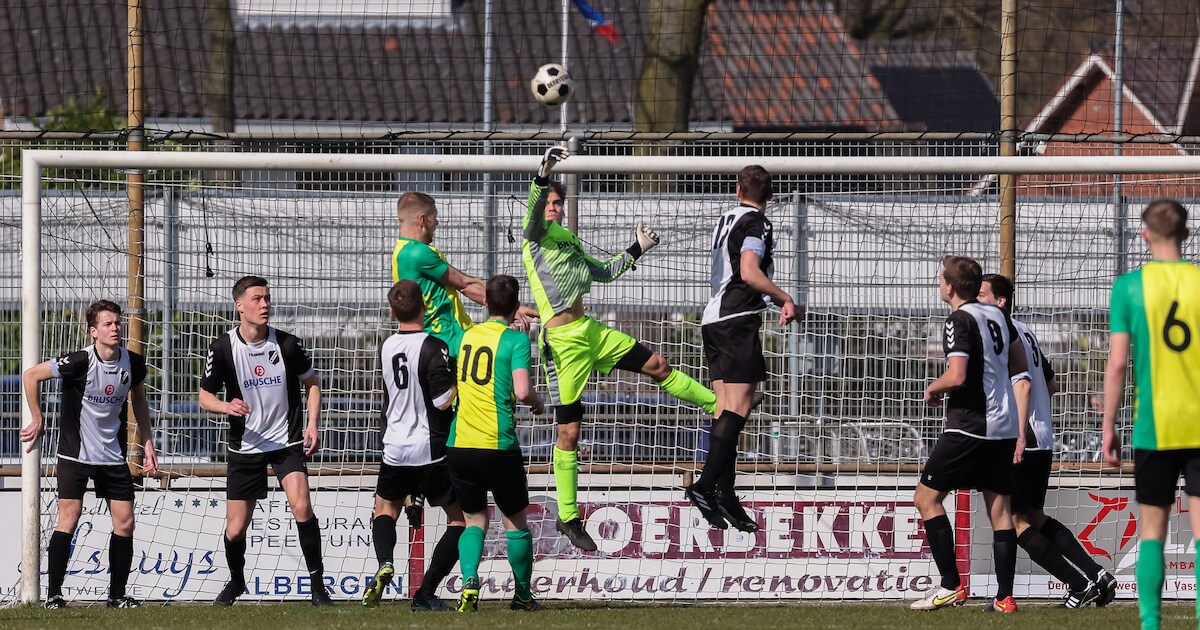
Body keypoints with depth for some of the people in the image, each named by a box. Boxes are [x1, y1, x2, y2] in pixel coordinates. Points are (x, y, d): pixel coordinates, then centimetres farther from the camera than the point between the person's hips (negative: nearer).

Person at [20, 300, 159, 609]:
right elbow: (31, 376, -10)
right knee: (68, 521, -10)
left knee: (125, 523, 1)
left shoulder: (133, 363, -3)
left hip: (113, 456, 5)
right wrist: (37, 420, -5)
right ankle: (54, 594, -3)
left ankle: (117, 594, 12)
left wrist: (147, 443, 13)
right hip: (75, 453, -5)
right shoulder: (80, 362, -19)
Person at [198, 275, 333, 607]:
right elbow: (205, 396, 0)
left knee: (301, 506, -24)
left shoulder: (287, 344, -8)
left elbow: (311, 382, 8)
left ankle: (317, 582, -13)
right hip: (245, 448, 1)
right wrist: (227, 406, -22)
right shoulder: (223, 348, -9)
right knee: (235, 529, 3)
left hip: (287, 442, -1)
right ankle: (236, 582, 33)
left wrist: (312, 424, -5)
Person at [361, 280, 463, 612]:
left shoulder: (387, 348, 4)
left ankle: (384, 563, -4)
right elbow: (444, 401, -21)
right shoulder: (433, 348, -17)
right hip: (432, 449, -5)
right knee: (461, 518, 7)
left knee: (385, 508, 26)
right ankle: (426, 591, -5)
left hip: (395, 449, 5)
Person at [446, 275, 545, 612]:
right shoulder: (516, 339, -6)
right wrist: (537, 401, 5)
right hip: (498, 445, -4)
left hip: (459, 445, 4)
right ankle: (523, 595, 21)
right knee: (515, 521, 14)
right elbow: (522, 391, -16)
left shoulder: (466, 336, 10)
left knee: (474, 521, 14)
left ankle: (469, 581, -10)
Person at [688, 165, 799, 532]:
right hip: (738, 319, -9)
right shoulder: (756, 223, -6)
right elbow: (749, 272, -19)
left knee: (725, 409, 5)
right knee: (739, 405, -12)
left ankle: (725, 496, 0)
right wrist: (786, 301, -10)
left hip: (714, 319, 9)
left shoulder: (725, 222, 19)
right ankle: (706, 485, -24)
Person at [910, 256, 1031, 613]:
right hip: (1004, 426, 8)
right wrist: (1021, 432, 22)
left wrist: (932, 390, -1)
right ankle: (1005, 598, 3)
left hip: (970, 426, -8)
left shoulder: (959, 321, -11)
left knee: (926, 497, 0)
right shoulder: (997, 316, 14)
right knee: (999, 510, 7)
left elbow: (956, 376, -24)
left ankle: (951, 586, -7)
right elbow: (1020, 371, 20)